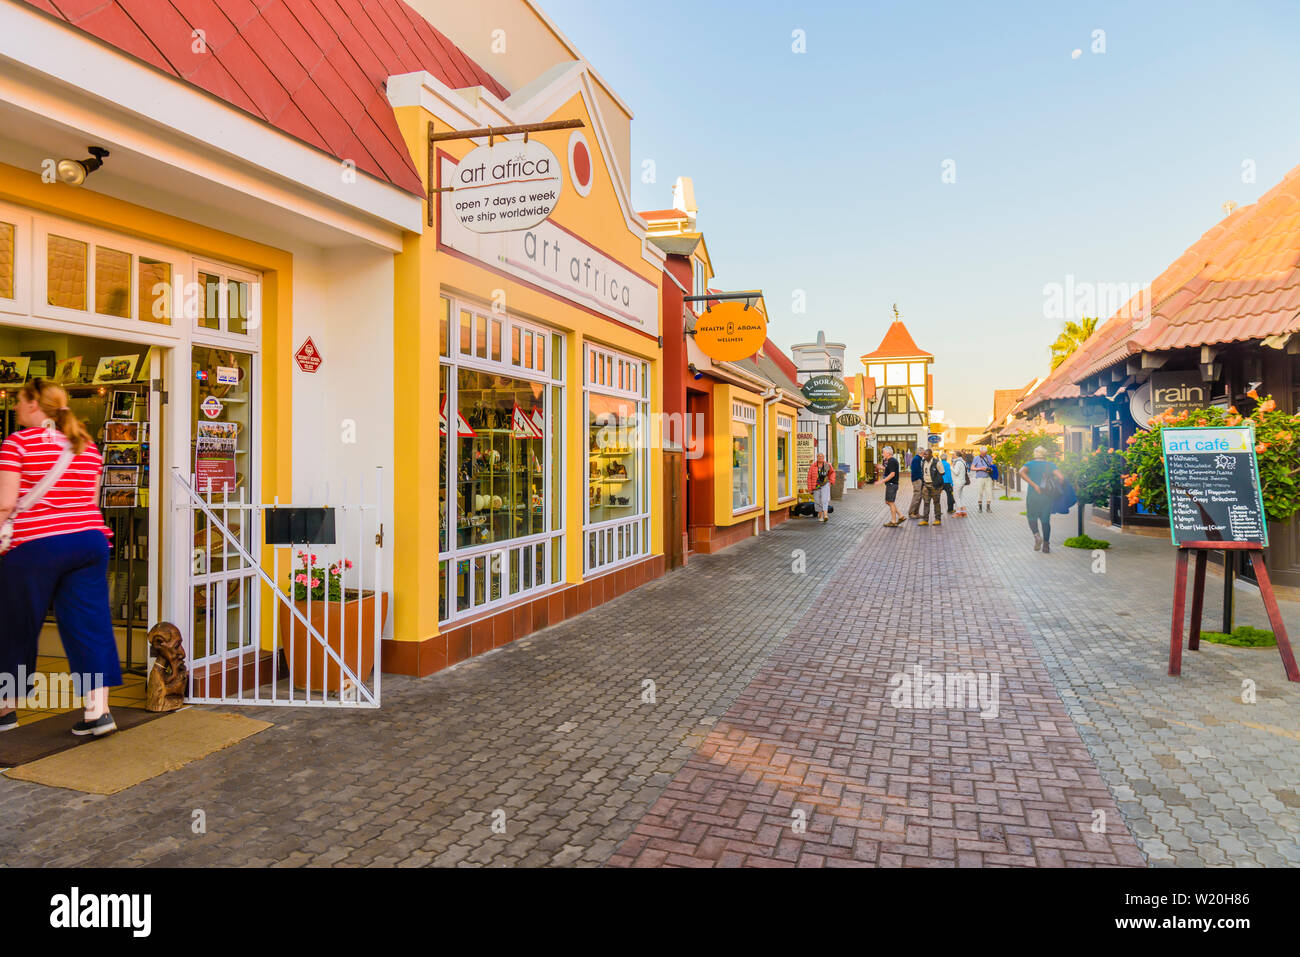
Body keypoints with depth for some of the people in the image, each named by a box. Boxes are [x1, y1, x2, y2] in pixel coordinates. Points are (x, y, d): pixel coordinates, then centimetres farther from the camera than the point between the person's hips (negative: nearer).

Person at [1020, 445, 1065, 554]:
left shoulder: (1030, 464, 3)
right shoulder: (1050, 465, 5)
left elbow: (1021, 472, -18)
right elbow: (1061, 477, -9)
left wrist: (1034, 485, -18)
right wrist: (1055, 488, 7)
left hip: (1033, 495, -1)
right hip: (1047, 496, 1)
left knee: (1032, 517, 14)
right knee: (1045, 520, 9)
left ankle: (1037, 535, -12)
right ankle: (1046, 545, 7)